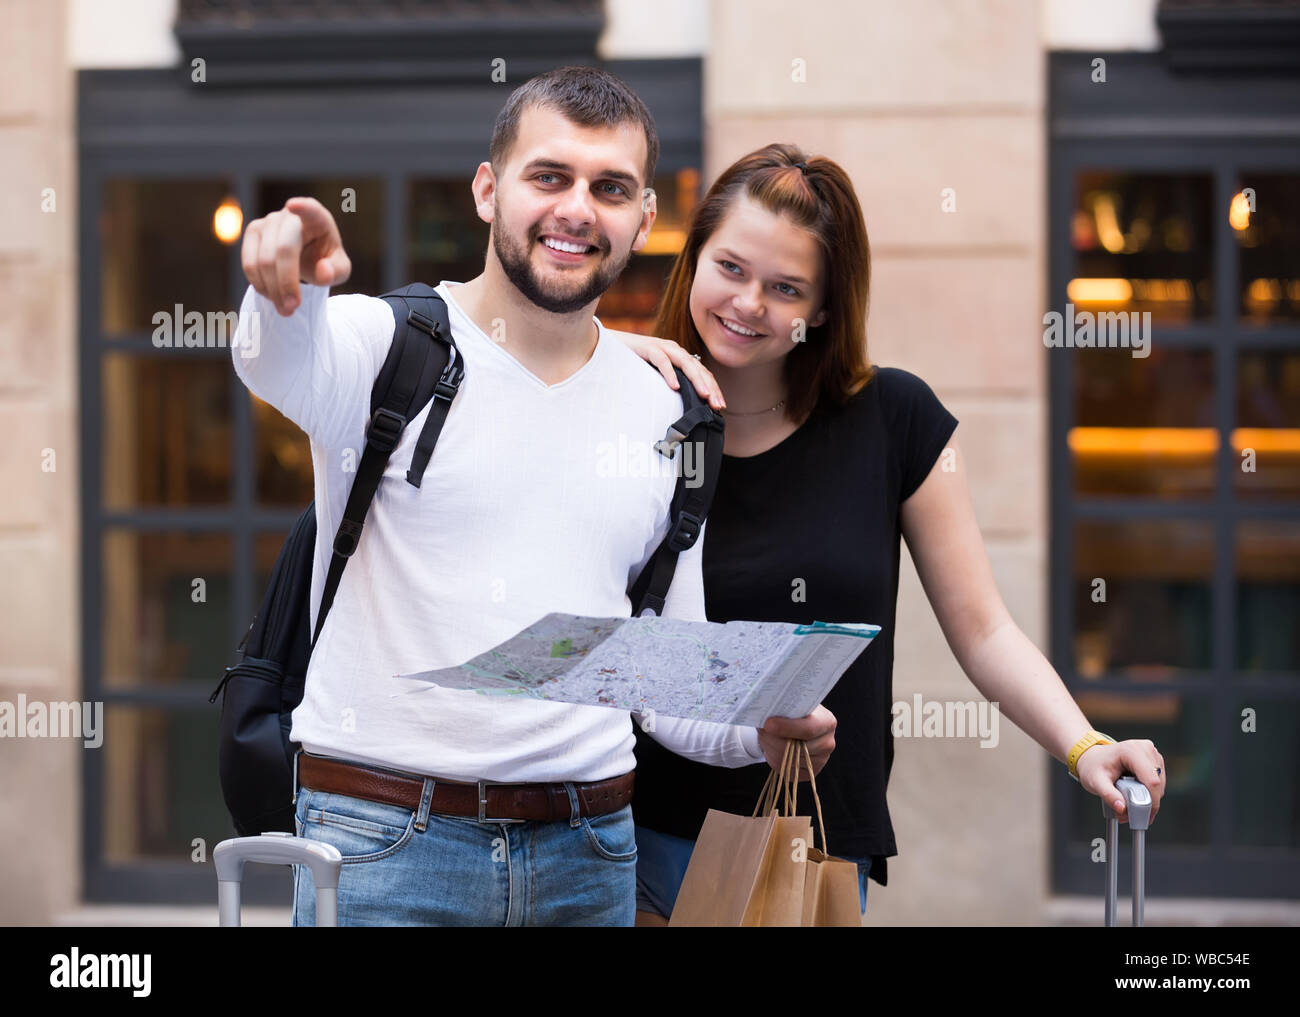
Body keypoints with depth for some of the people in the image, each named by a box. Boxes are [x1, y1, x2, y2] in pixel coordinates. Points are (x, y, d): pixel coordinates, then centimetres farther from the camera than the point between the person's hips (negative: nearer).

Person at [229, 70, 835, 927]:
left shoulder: (664, 416, 11)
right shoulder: (390, 344, -2)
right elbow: (286, 366, -27)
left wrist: (762, 731, -6)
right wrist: (289, 288, -50)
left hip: (589, 854, 4)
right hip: (384, 842, -4)